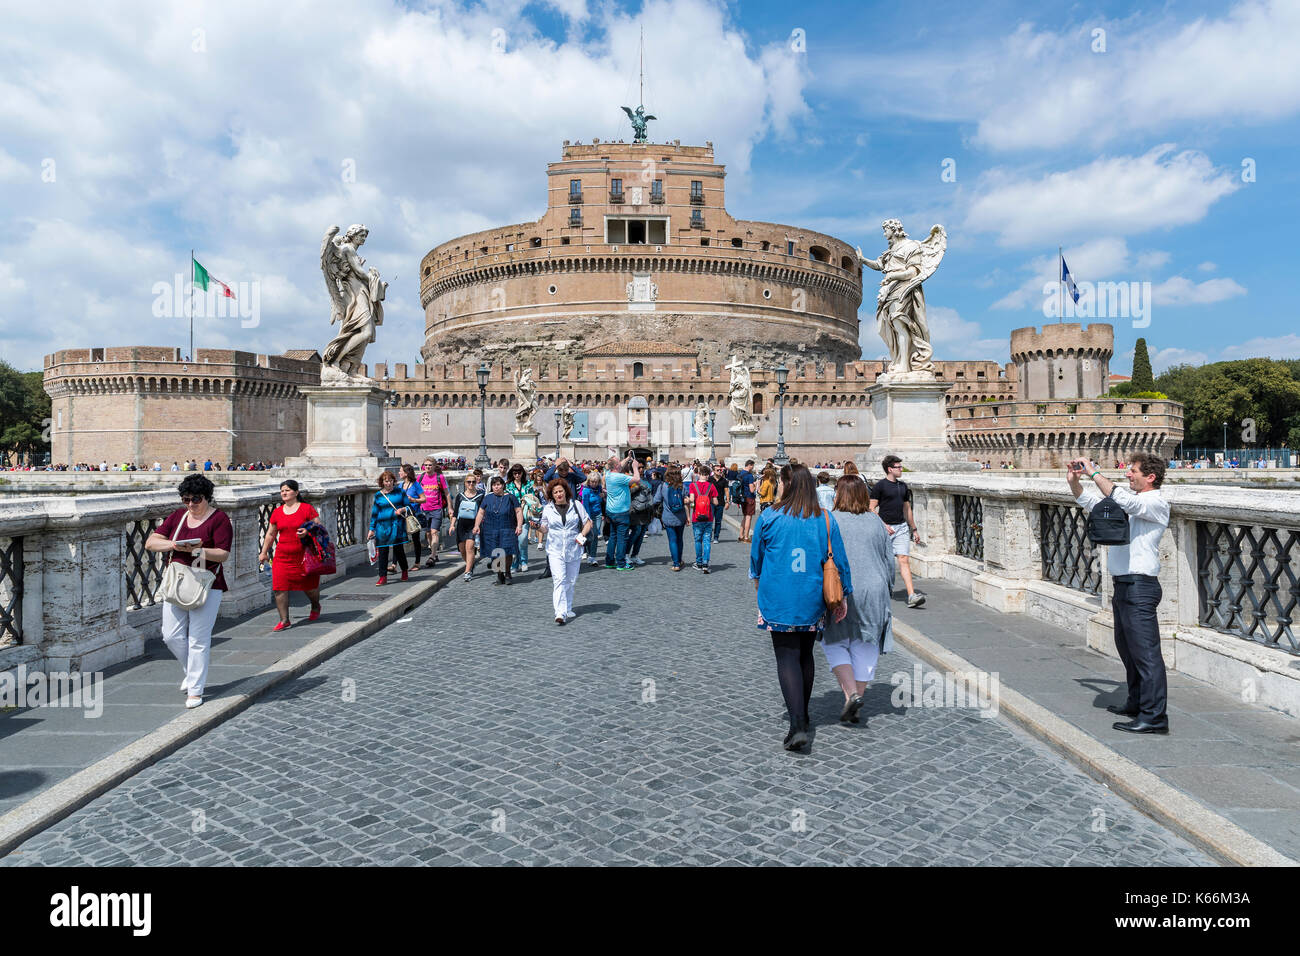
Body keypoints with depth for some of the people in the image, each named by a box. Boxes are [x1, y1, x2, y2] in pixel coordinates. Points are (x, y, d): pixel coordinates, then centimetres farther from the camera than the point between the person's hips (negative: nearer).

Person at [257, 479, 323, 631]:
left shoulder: (307, 508, -3)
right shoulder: (277, 513, 9)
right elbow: (270, 534, 18)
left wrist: (307, 532, -23)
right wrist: (264, 552, 18)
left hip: (304, 555, -3)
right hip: (282, 556, 3)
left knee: (309, 586, 9)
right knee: (279, 587, -7)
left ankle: (316, 607, 41)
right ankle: (284, 621, 1)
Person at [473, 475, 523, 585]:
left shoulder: (510, 498, 6)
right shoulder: (488, 498, 12)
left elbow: (519, 511, 4)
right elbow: (481, 513, 14)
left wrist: (519, 525, -7)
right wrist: (477, 525, 1)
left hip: (507, 531, -2)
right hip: (491, 531, 2)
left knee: (507, 553, -10)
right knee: (495, 554, -1)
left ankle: (507, 574, 7)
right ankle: (499, 575, 12)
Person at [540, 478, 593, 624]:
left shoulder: (576, 505, 3)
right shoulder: (548, 509, 4)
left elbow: (588, 522, 8)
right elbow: (545, 529, 8)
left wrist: (582, 535, -9)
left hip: (574, 550, 2)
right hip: (555, 550, -2)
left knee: (571, 581, 10)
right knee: (559, 579, -15)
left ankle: (567, 609, 26)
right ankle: (560, 613, -21)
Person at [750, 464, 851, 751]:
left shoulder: (769, 518, -6)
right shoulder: (826, 520, -2)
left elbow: (755, 555, 8)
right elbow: (840, 560, 2)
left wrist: (757, 579, 28)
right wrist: (844, 596, 13)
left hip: (778, 601, -3)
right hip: (813, 601, 3)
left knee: (787, 658, -2)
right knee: (805, 655, 18)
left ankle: (798, 724, -14)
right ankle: (802, 715, 32)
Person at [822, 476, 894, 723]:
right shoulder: (876, 522, 4)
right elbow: (890, 560, 8)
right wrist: (887, 590, 19)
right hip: (873, 592, 3)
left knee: (835, 644, 12)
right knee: (864, 649, 12)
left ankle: (851, 693, -7)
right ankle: (854, 710, 17)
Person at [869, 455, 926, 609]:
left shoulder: (903, 486, 14)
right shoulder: (879, 486, -5)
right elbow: (872, 509, -7)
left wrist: (914, 529, 22)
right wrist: (883, 525, -17)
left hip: (902, 527, 4)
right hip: (885, 528, -4)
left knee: (904, 560, -7)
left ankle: (911, 596, -15)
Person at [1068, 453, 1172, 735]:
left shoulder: (1156, 503, -11)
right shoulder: (1131, 499, 17)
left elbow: (1122, 499, -30)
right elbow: (1092, 502, 26)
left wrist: (1094, 473, -23)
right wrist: (1074, 481, 9)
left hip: (1140, 587, -10)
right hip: (1123, 585, 10)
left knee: (1145, 651, -9)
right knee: (1127, 647, 18)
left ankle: (1154, 717, -6)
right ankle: (1137, 703, 30)